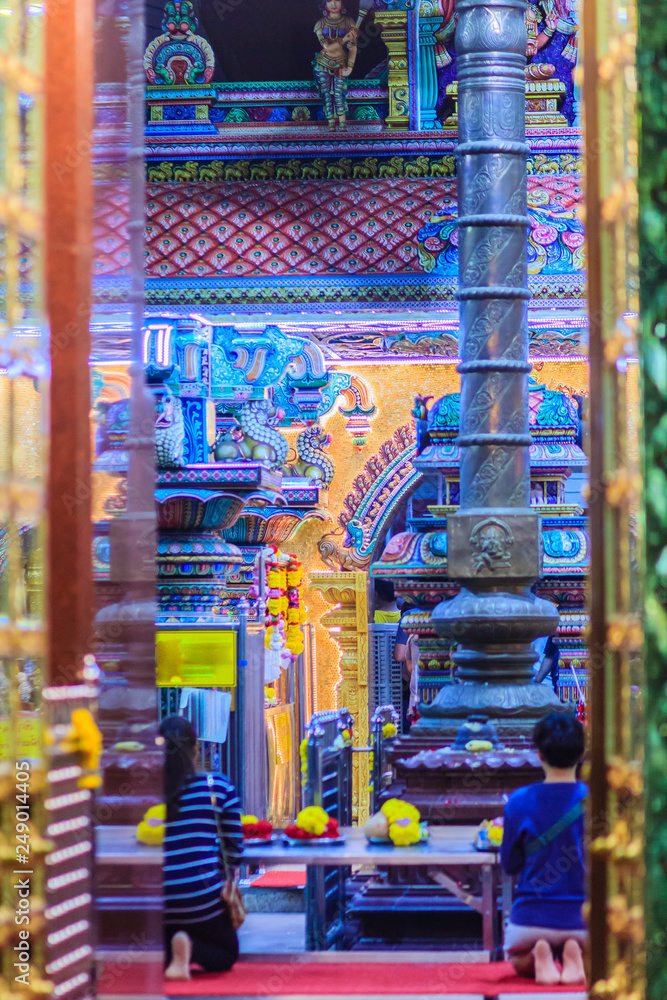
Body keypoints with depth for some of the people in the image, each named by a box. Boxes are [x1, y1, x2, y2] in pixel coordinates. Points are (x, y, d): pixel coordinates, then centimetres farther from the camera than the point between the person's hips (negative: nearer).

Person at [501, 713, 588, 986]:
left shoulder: (519, 802, -7)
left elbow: (510, 865, 4)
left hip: (532, 919, -1)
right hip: (583, 919, 1)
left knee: (520, 963, 31)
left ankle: (537, 957, -8)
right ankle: (576, 958, -5)